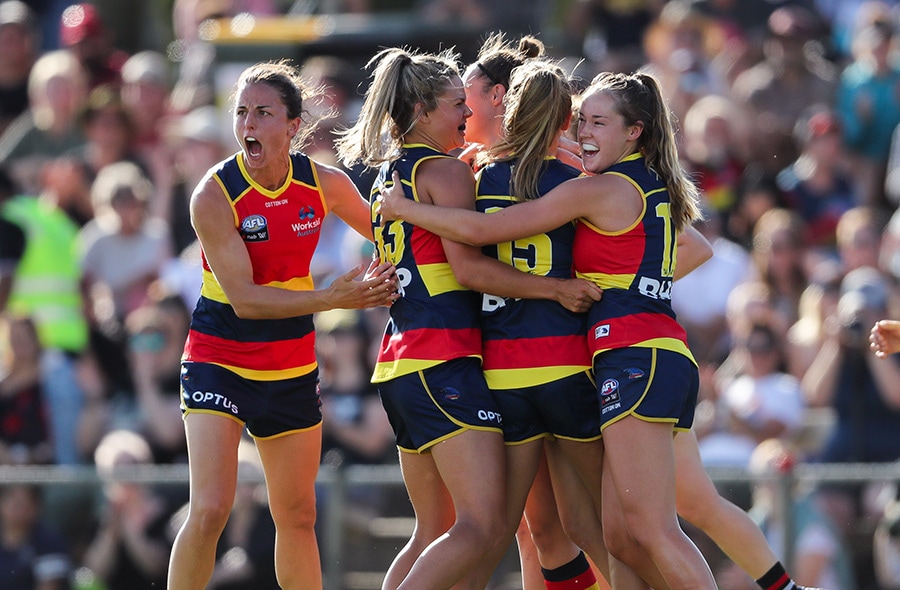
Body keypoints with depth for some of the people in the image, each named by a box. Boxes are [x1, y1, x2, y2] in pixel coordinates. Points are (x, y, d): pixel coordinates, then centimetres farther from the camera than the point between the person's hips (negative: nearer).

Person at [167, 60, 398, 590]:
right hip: (220, 361, -4)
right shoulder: (214, 196, -19)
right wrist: (334, 298, -29)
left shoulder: (326, 184, -6)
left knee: (298, 518, 12)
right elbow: (244, 299, -22)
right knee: (209, 511, -18)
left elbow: (384, 234, 15)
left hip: (292, 367, 4)